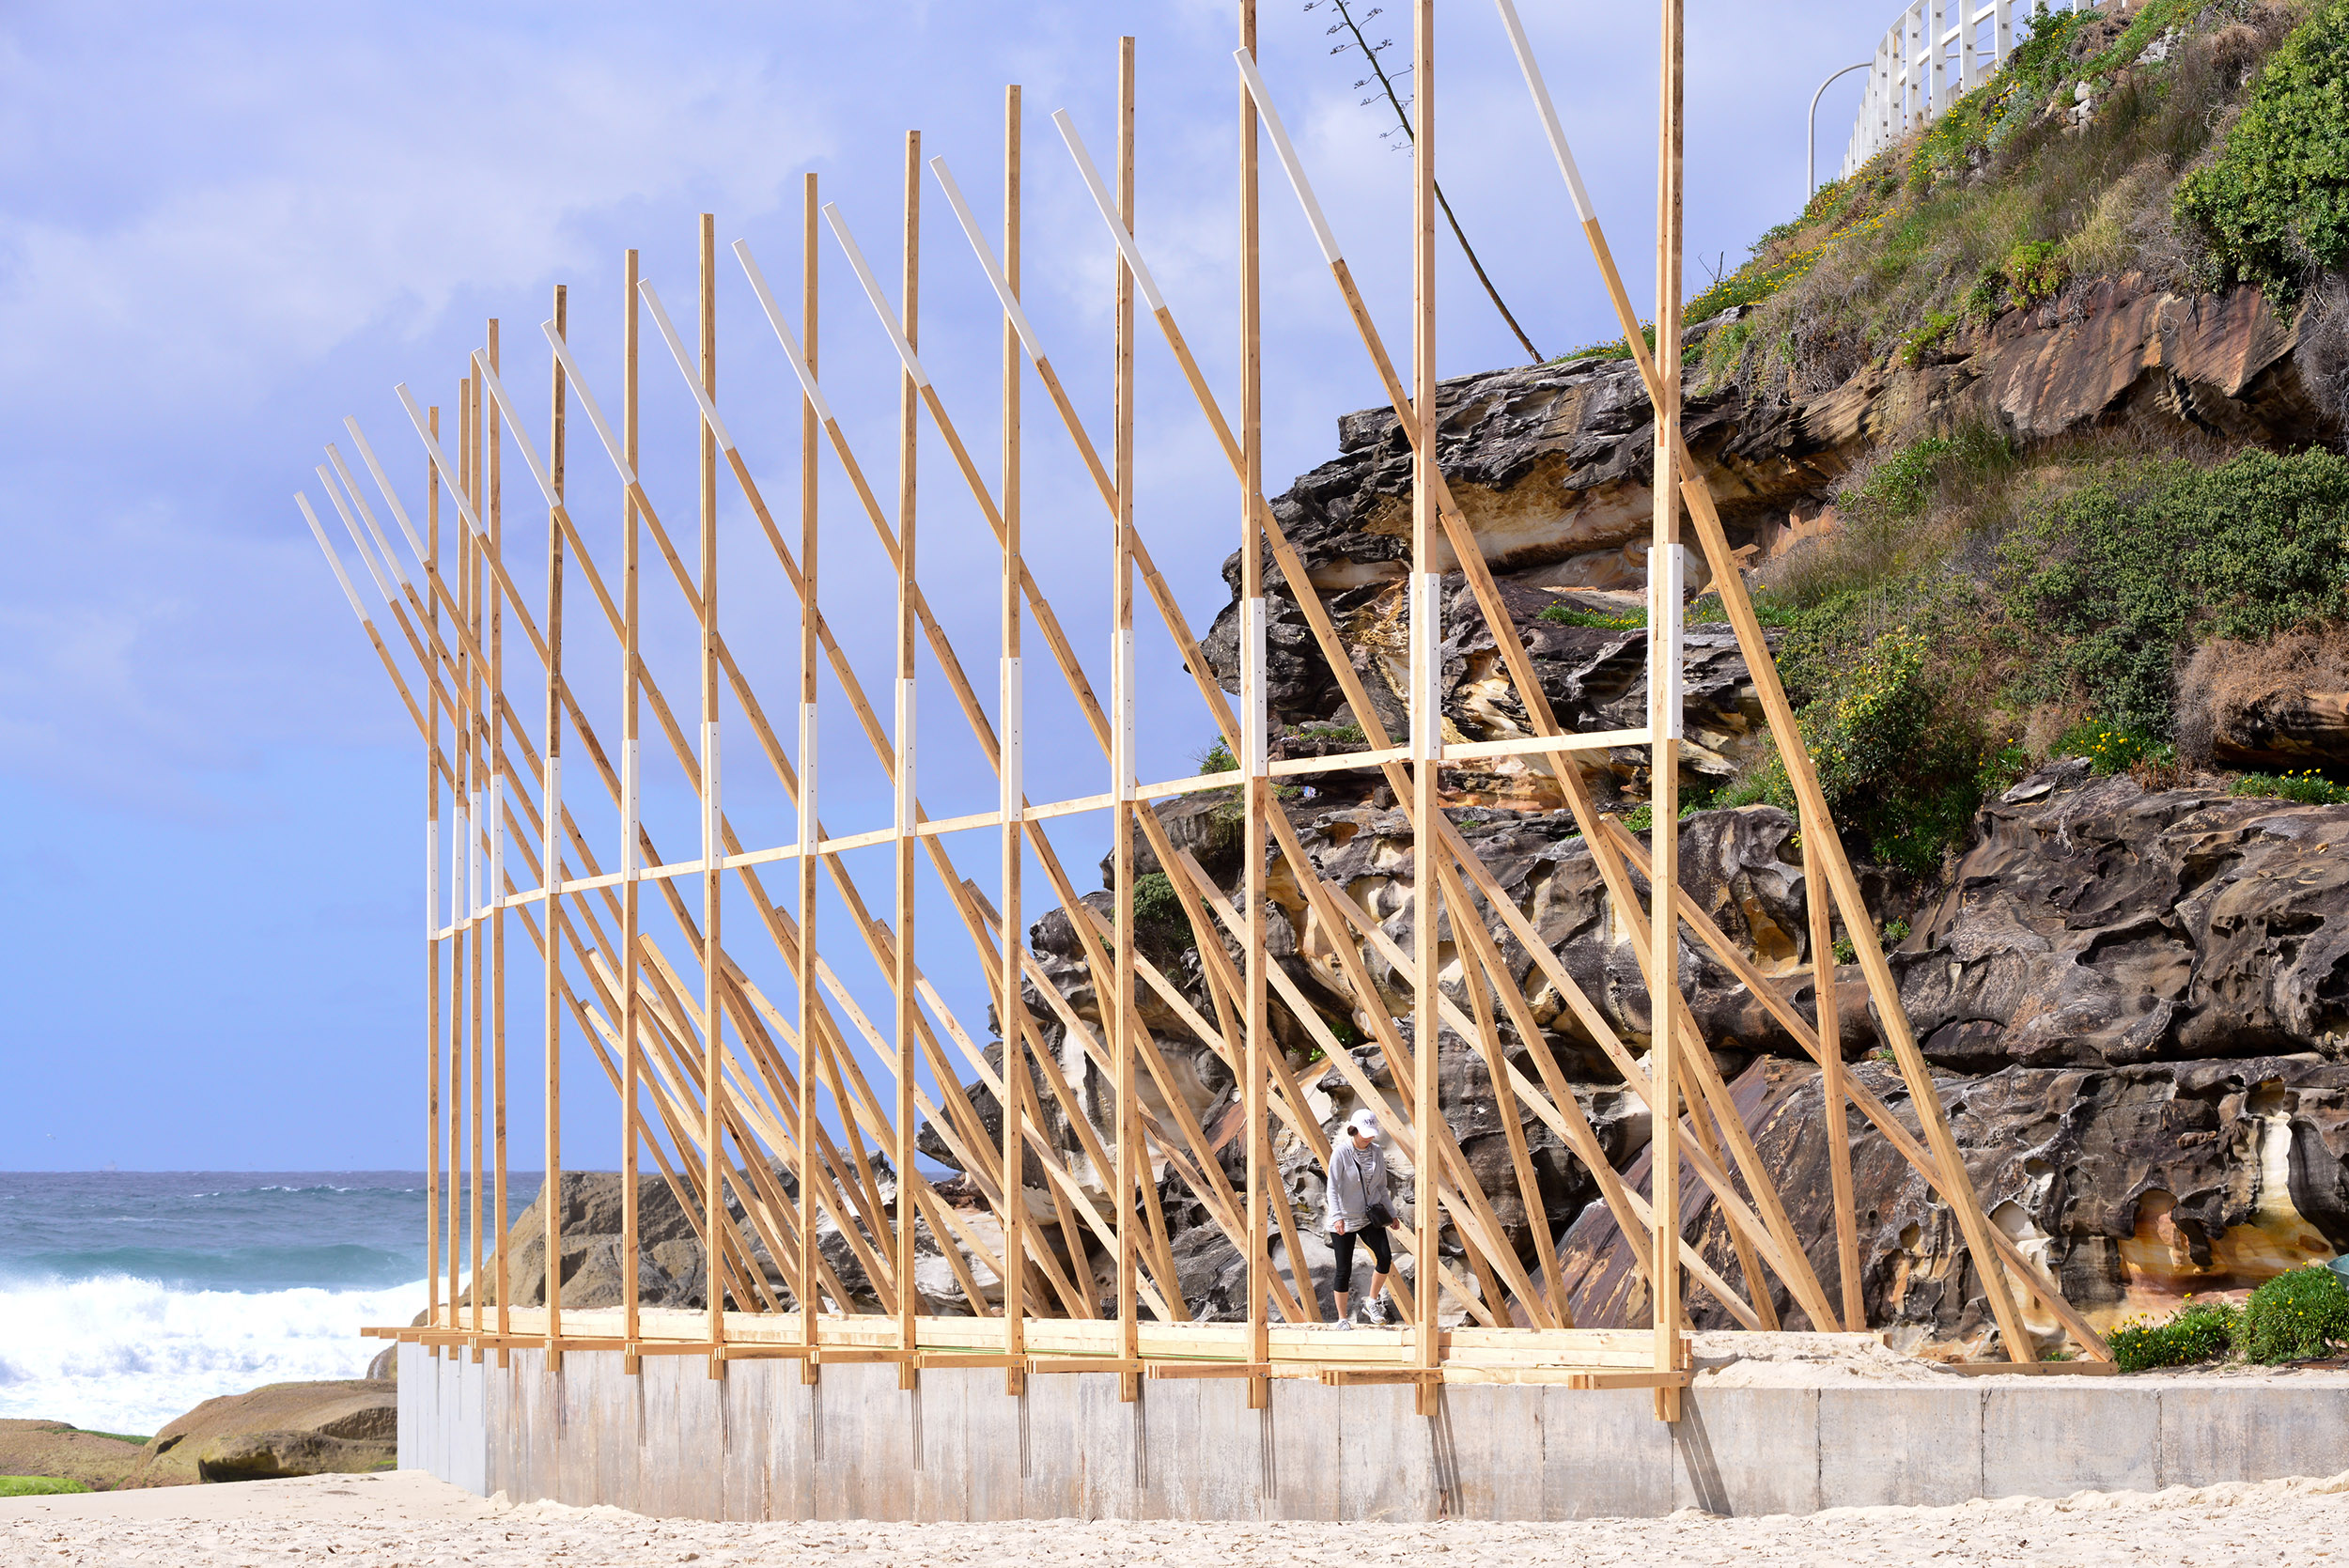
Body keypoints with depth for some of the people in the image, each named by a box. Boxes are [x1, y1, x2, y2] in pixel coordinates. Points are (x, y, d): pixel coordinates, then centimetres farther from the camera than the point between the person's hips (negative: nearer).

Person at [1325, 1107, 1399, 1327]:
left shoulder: (1377, 1152, 4)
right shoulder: (1341, 1152, -11)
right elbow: (1333, 1187, -14)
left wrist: (1390, 1214, 15)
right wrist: (1337, 1216, -26)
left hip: (1370, 1217, 4)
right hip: (1344, 1220, -4)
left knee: (1385, 1258, -15)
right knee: (1344, 1270, -1)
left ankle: (1372, 1304, 5)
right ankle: (1342, 1319, 13)